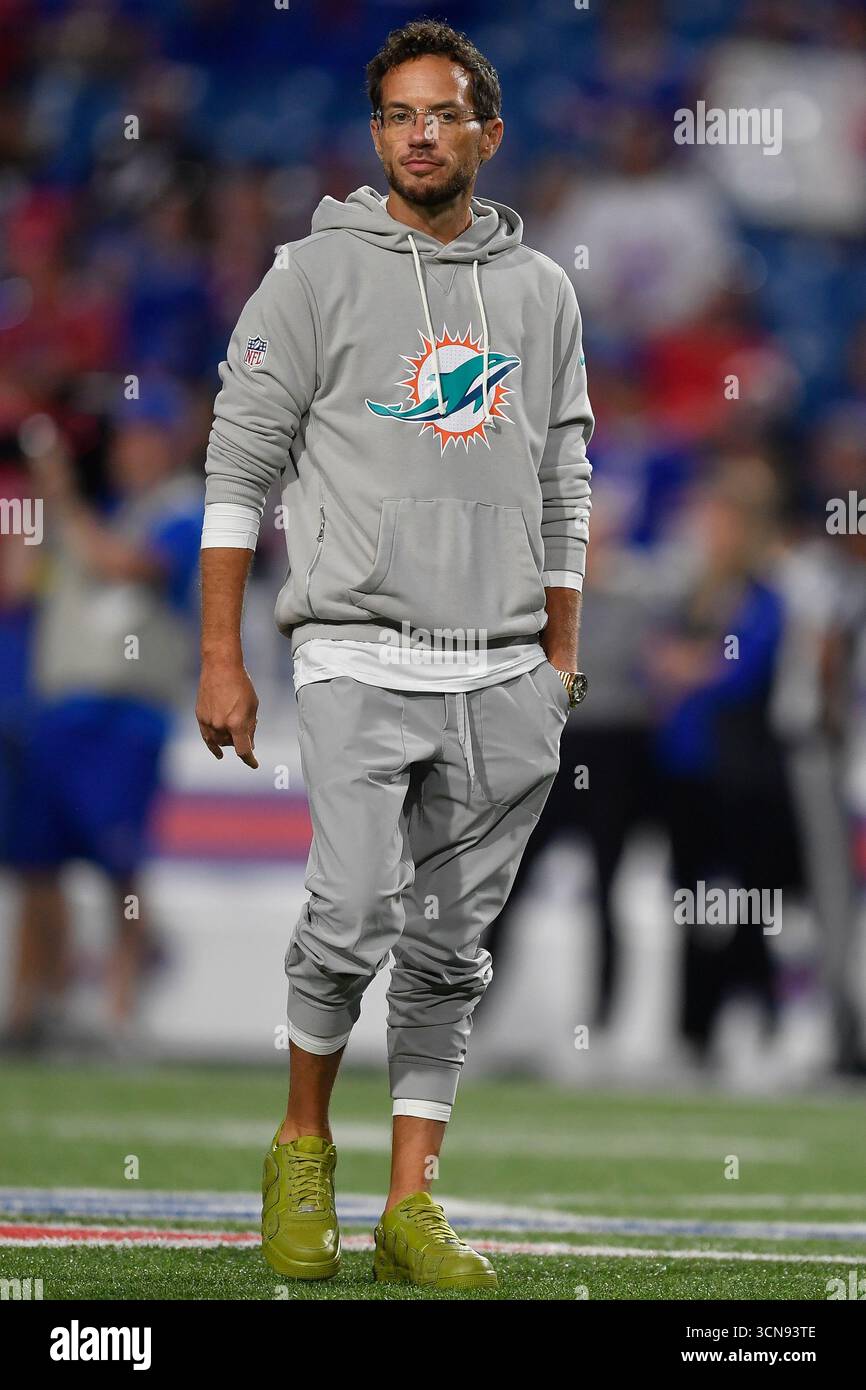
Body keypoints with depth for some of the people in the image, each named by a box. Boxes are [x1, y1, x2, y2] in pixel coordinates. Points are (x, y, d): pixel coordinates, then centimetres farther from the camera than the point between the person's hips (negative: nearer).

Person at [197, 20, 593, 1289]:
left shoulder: (542, 291, 13)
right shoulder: (318, 274, 1)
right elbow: (241, 465, -1)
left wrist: (561, 661, 14)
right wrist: (222, 657, -6)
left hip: (506, 677, 4)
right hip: (361, 659, -4)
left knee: (451, 947, 4)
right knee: (355, 917, -17)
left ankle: (411, 1206, 8)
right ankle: (303, 1147, 6)